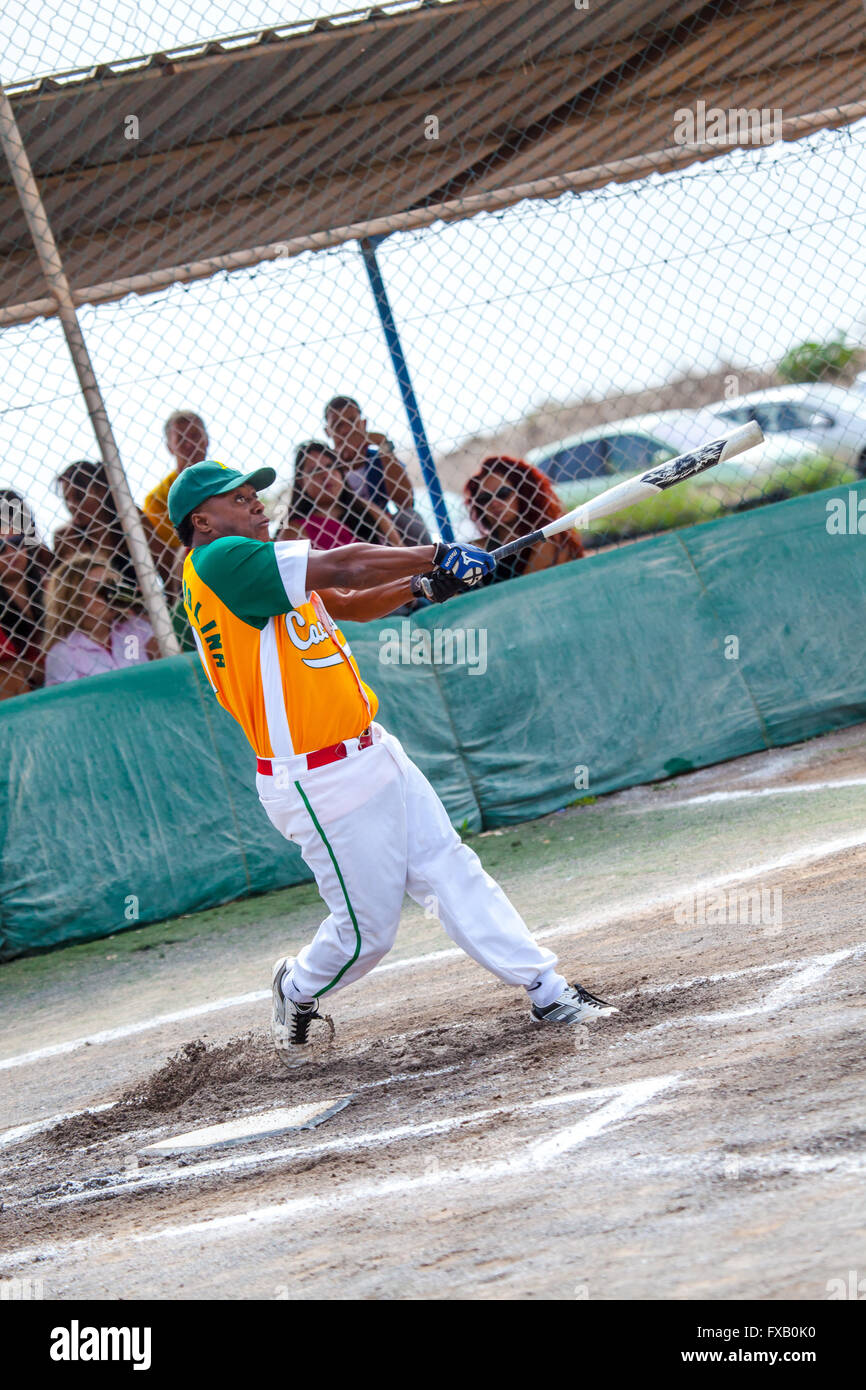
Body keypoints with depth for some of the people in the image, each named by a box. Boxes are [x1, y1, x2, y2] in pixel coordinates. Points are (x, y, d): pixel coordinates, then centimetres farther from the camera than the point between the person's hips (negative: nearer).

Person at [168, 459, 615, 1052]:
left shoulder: (260, 572, 13)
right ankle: (299, 988, 30)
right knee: (367, 931, 2)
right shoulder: (217, 561, -17)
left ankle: (546, 988, 6)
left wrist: (424, 585, 1)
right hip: (322, 781, -9)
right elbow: (341, 567, -20)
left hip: (370, 753, 9)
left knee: (451, 869, 5)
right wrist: (438, 555, -12)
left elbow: (349, 603, 20)